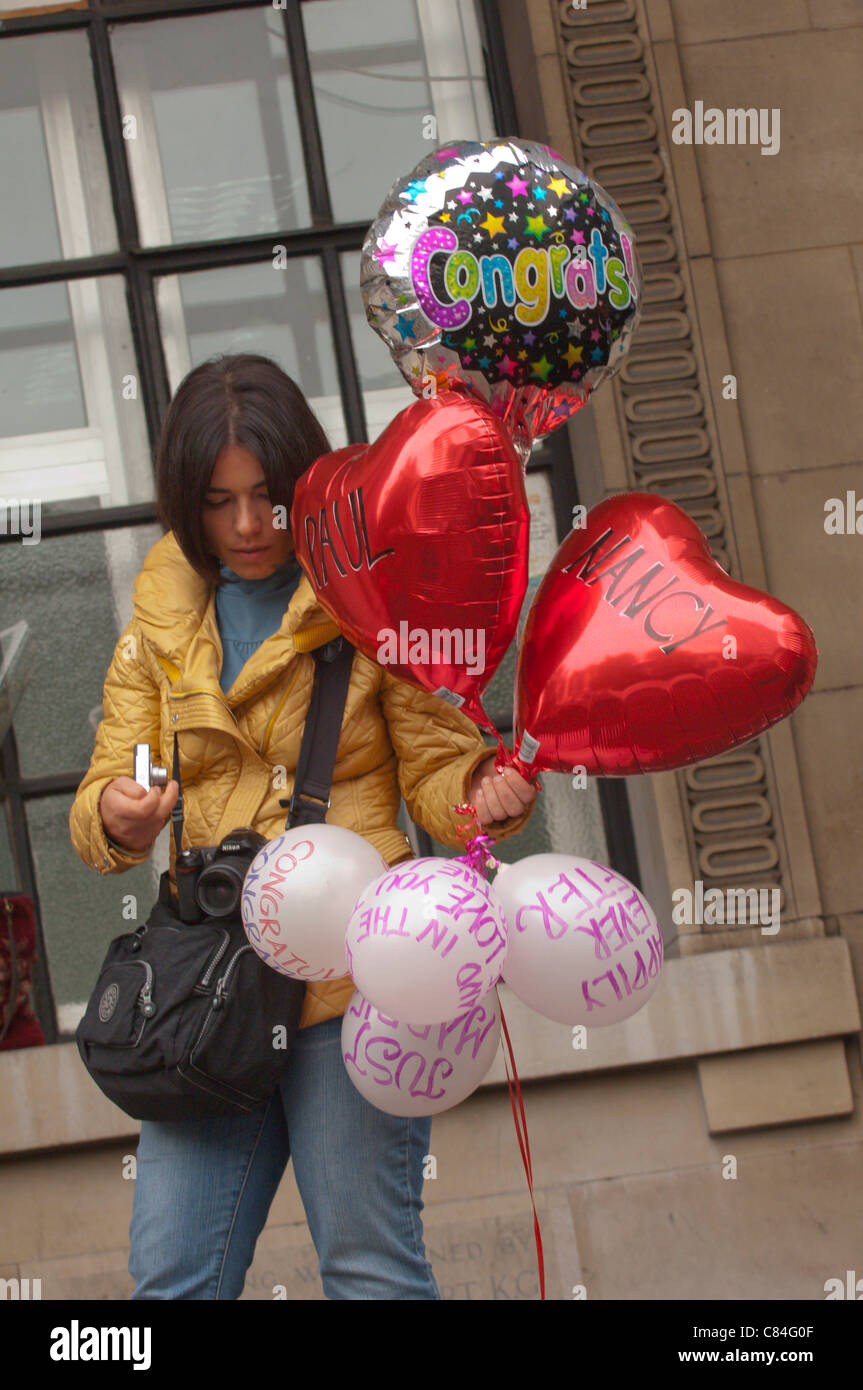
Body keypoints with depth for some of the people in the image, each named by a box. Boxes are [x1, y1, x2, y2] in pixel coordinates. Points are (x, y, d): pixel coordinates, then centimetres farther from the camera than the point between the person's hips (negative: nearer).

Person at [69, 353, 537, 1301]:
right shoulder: (160, 626, 12)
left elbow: (433, 768, 1)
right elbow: (98, 814, 9)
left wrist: (485, 794, -22)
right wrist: (114, 821, -15)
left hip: (352, 973, -4)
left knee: (369, 1267, -2)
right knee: (172, 1275, 5)